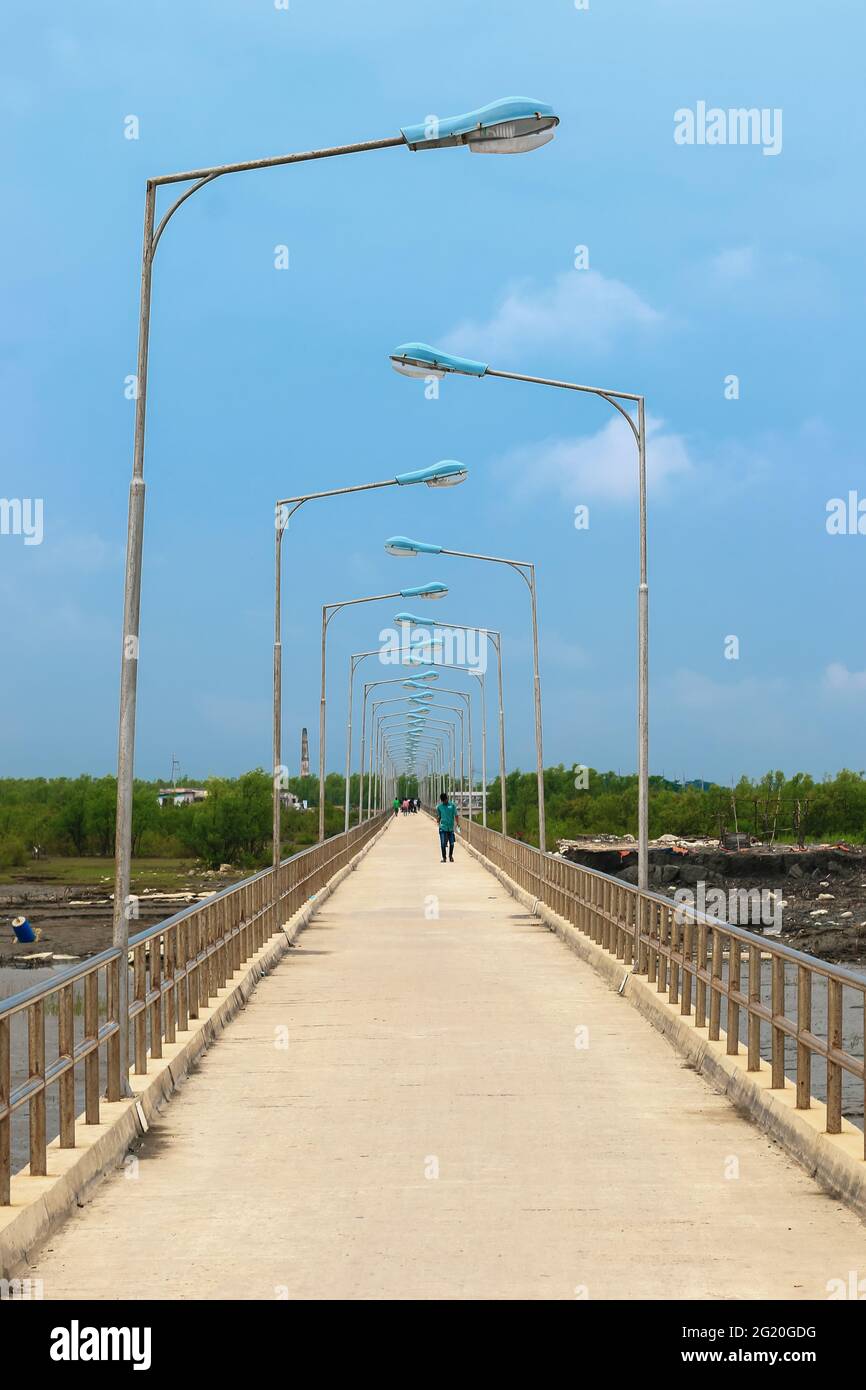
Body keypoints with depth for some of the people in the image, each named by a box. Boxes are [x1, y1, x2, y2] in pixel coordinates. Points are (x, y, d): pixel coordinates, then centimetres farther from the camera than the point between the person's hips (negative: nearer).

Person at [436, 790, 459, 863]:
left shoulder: (452, 805, 1)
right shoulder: (439, 807, 3)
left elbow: (456, 815, 1)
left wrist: (457, 824, -8)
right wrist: (438, 819, -6)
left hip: (451, 827, 0)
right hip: (443, 827, 0)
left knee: (451, 843, 5)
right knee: (443, 843, -4)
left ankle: (451, 856, 27)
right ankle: (444, 857, 7)